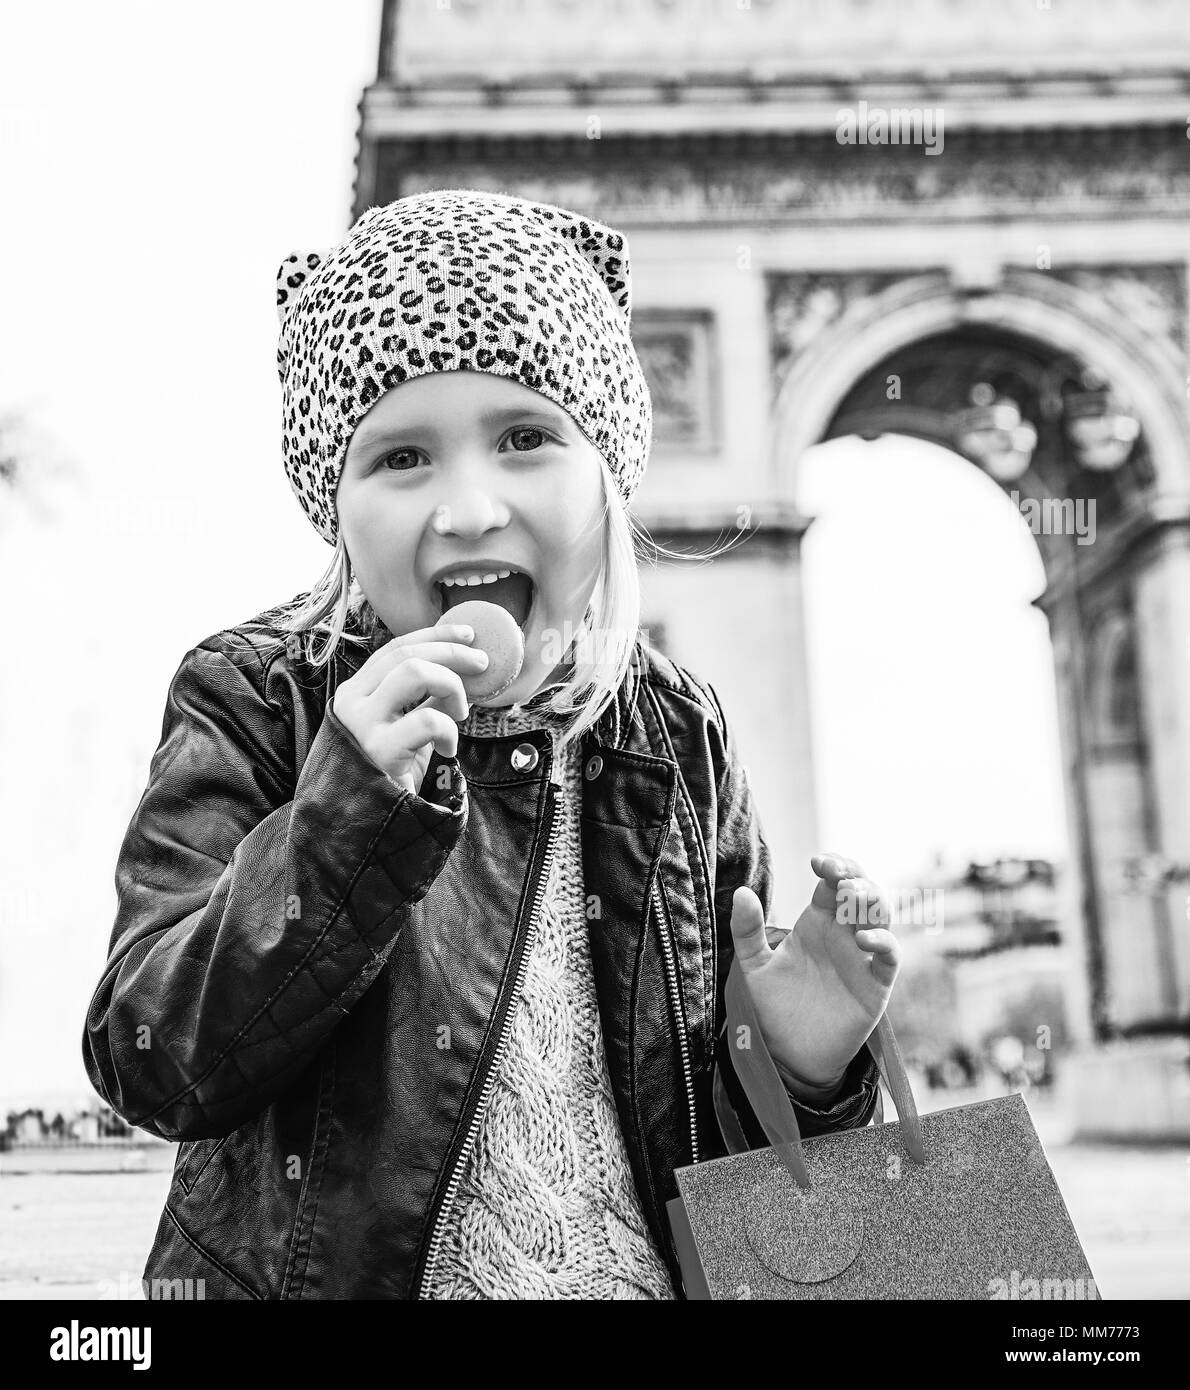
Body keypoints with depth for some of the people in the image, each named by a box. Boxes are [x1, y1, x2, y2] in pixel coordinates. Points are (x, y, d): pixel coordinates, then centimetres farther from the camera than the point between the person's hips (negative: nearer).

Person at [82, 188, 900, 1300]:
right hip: (325, 1270, -1)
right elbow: (151, 1069, -18)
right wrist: (346, 818, -29)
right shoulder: (254, 709, -9)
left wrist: (806, 1069, -15)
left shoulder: (679, 740, -2)